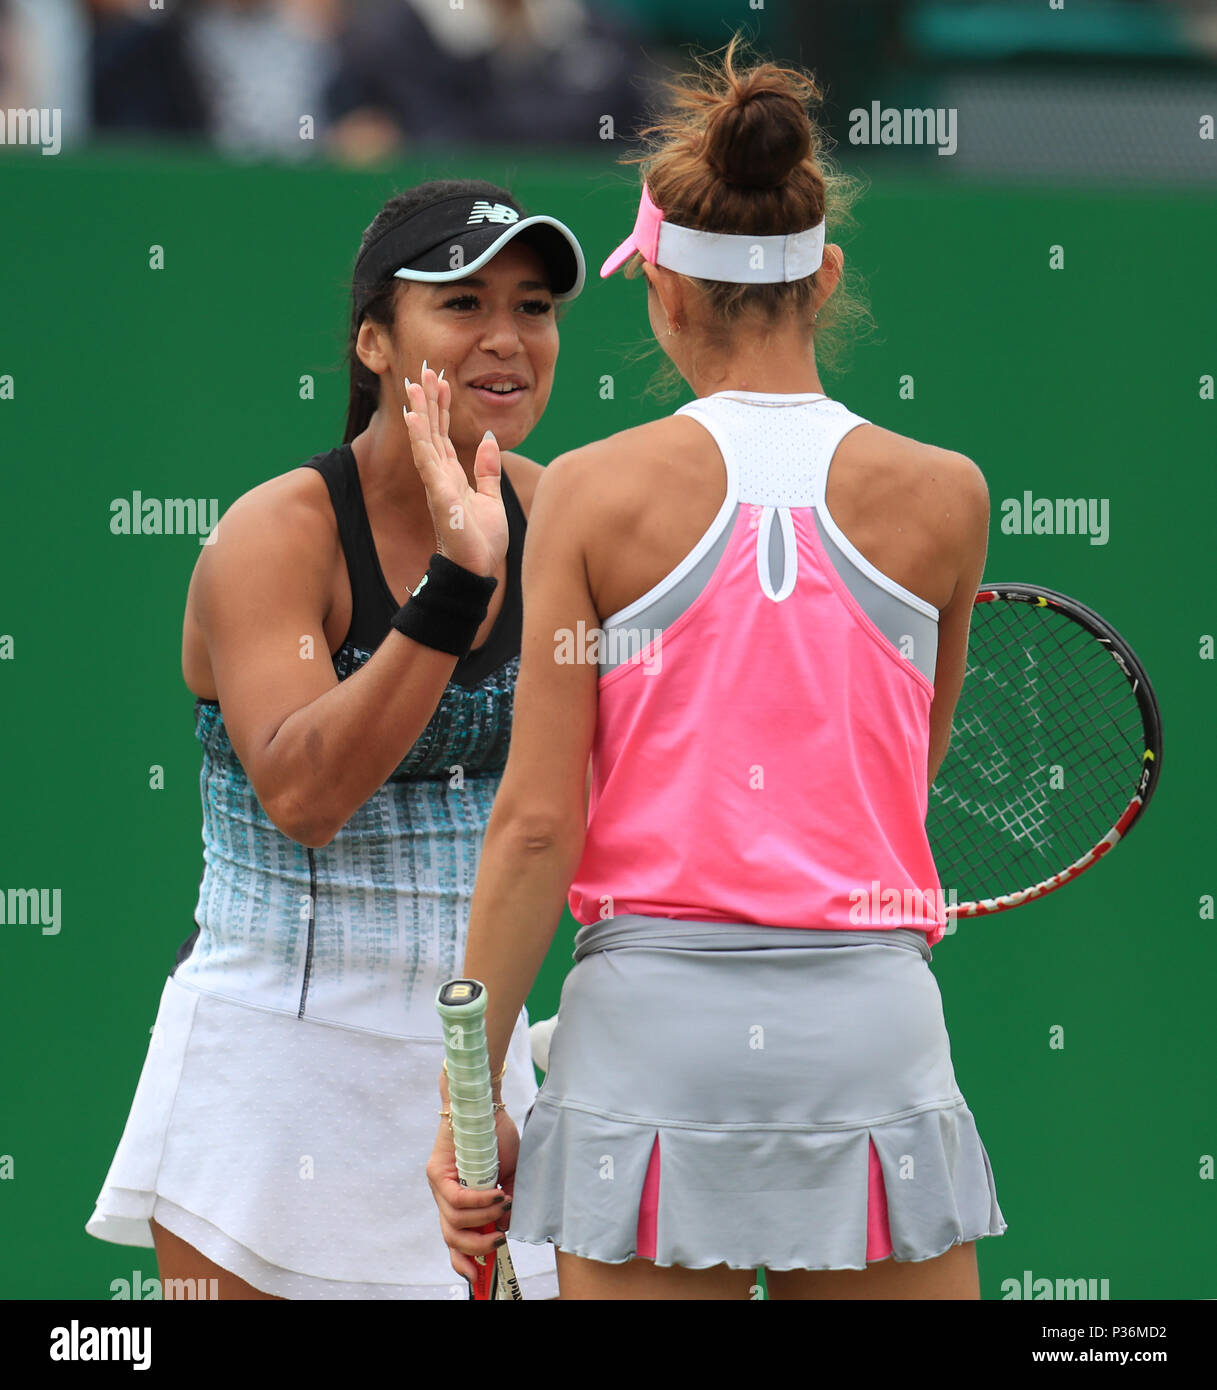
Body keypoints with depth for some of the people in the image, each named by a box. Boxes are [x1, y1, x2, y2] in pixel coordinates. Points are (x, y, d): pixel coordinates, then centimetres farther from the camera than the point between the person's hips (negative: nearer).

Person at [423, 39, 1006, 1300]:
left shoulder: (594, 493, -3)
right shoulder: (944, 497, 1)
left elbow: (535, 824, -4)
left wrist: (470, 1095, 0)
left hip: (654, 1019, -1)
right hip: (873, 1026, 1)